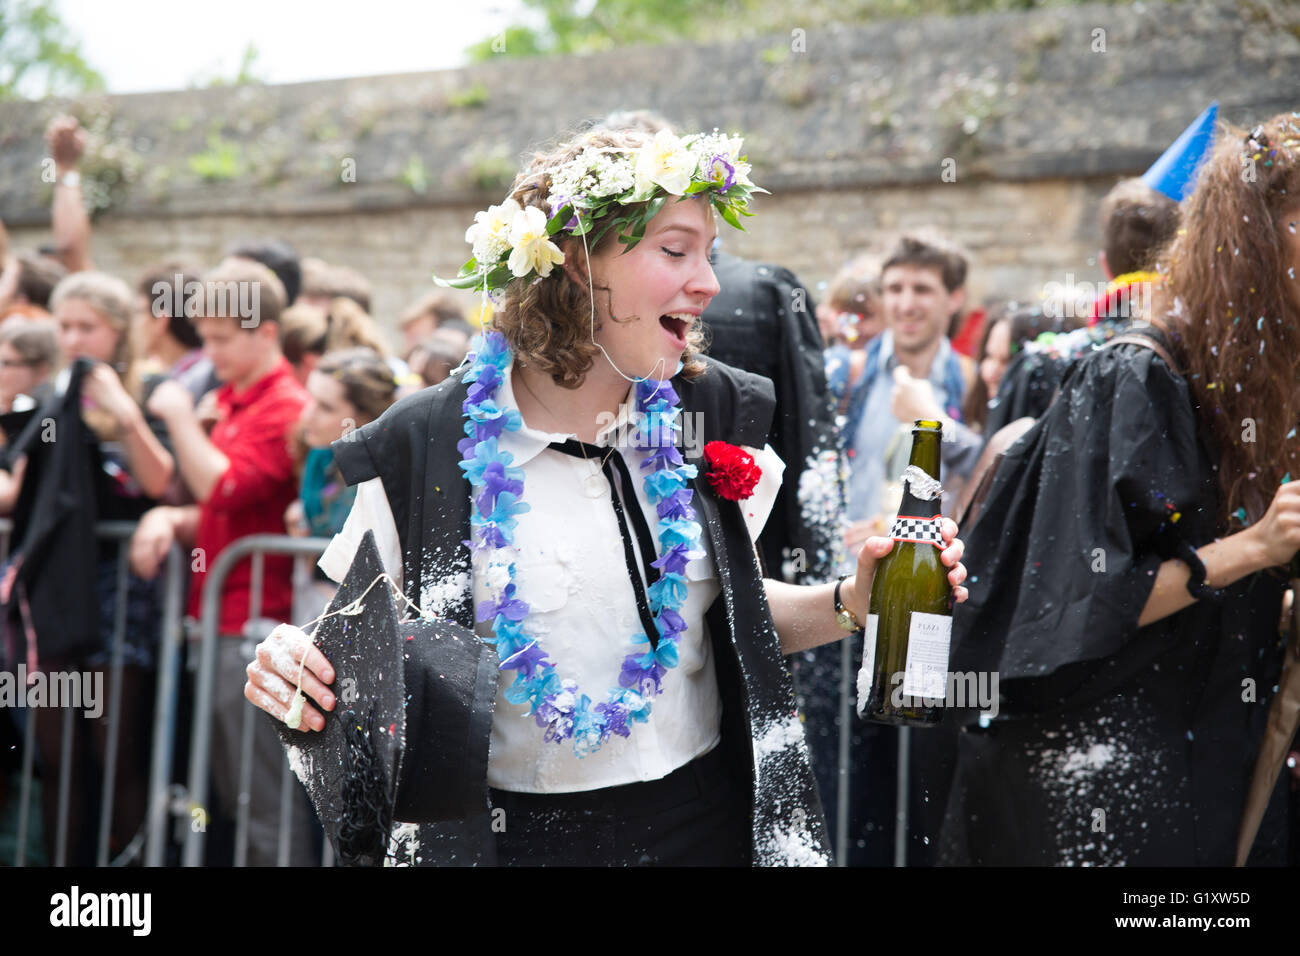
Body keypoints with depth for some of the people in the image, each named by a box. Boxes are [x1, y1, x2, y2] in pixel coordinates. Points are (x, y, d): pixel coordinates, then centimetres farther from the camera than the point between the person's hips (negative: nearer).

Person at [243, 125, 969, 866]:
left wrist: (851, 602, -6)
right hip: (515, 838, -3)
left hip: (707, 825, 3)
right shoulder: (426, 448, -11)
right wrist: (296, 666, -23)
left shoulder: (710, 415, -1)